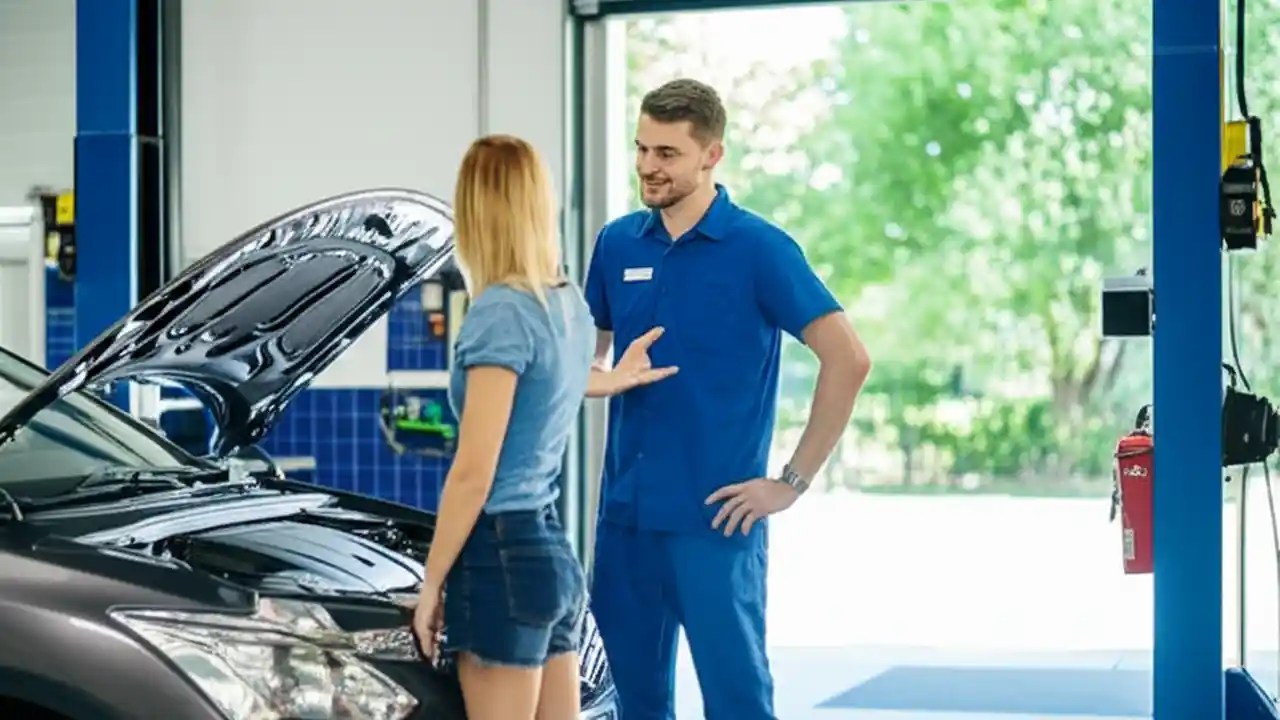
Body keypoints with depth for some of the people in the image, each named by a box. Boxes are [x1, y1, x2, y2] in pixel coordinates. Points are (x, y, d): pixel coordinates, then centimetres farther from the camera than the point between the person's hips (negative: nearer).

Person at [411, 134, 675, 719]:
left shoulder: (500, 313, -15)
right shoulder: (571, 305, 10)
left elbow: (473, 473, -16)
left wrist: (431, 583, -11)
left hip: (503, 557, -8)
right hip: (554, 549, 8)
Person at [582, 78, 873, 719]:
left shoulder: (760, 249, -8)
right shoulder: (617, 244, 8)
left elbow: (848, 360, -11)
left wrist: (792, 481, -11)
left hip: (715, 519, -5)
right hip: (624, 514, 5)